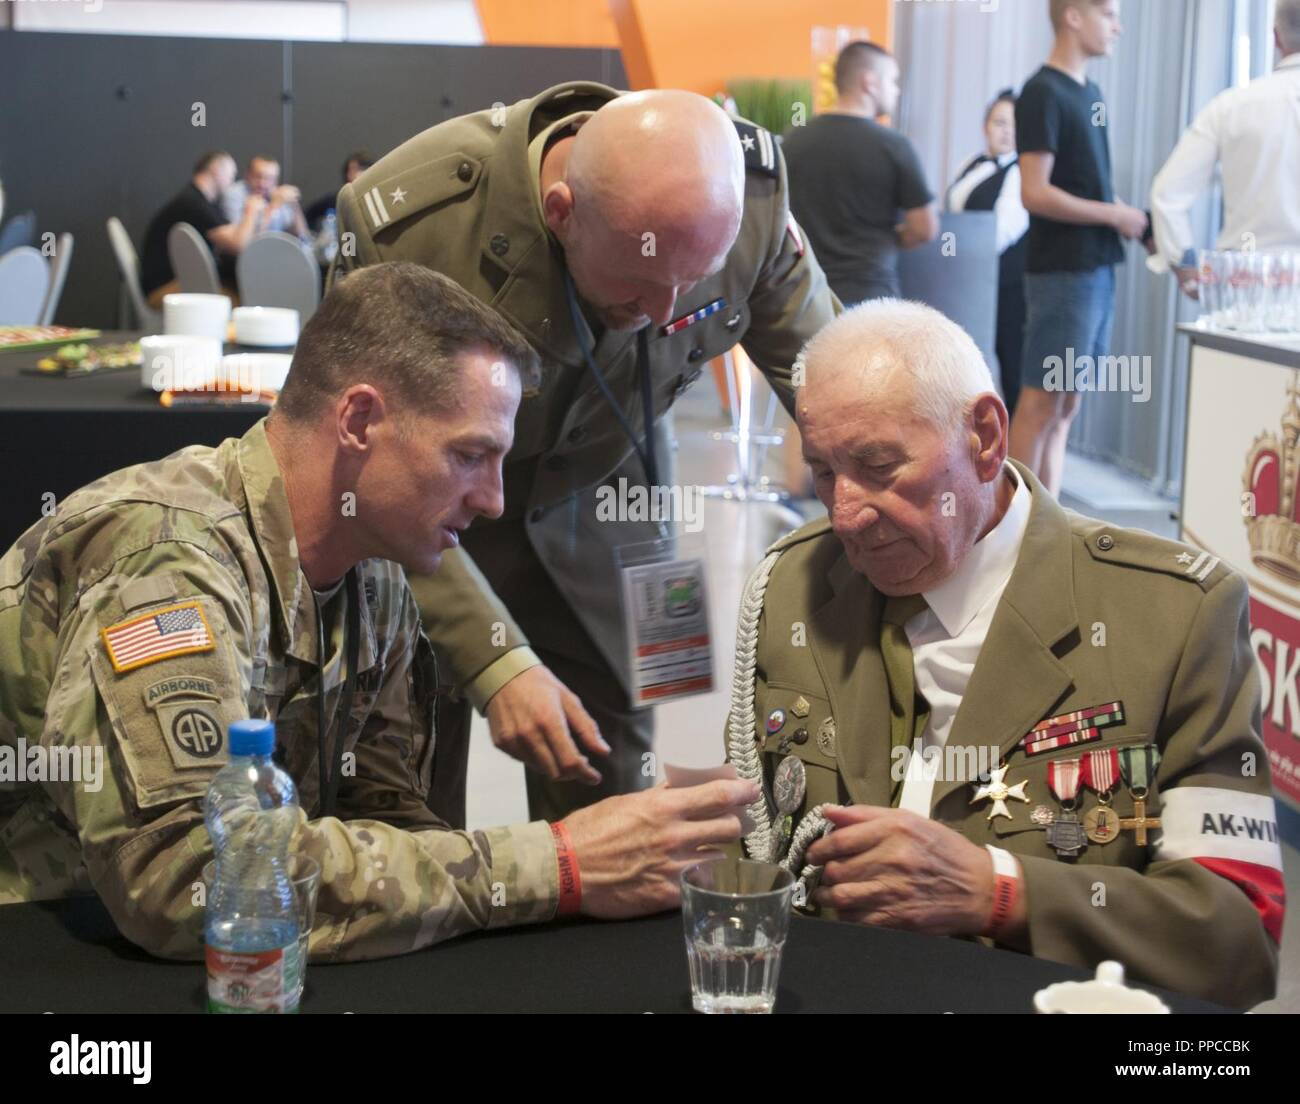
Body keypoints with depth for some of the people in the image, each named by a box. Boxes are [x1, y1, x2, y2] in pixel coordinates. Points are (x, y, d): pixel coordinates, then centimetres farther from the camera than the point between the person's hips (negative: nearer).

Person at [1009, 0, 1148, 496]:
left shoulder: (1089, 92, 14)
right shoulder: (1043, 93, -11)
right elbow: (1035, 194, -18)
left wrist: (1126, 217, 3)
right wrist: (1114, 215, -12)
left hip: (1096, 267, 8)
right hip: (1061, 270, -8)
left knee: (1066, 404, 10)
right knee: (1041, 402, -4)